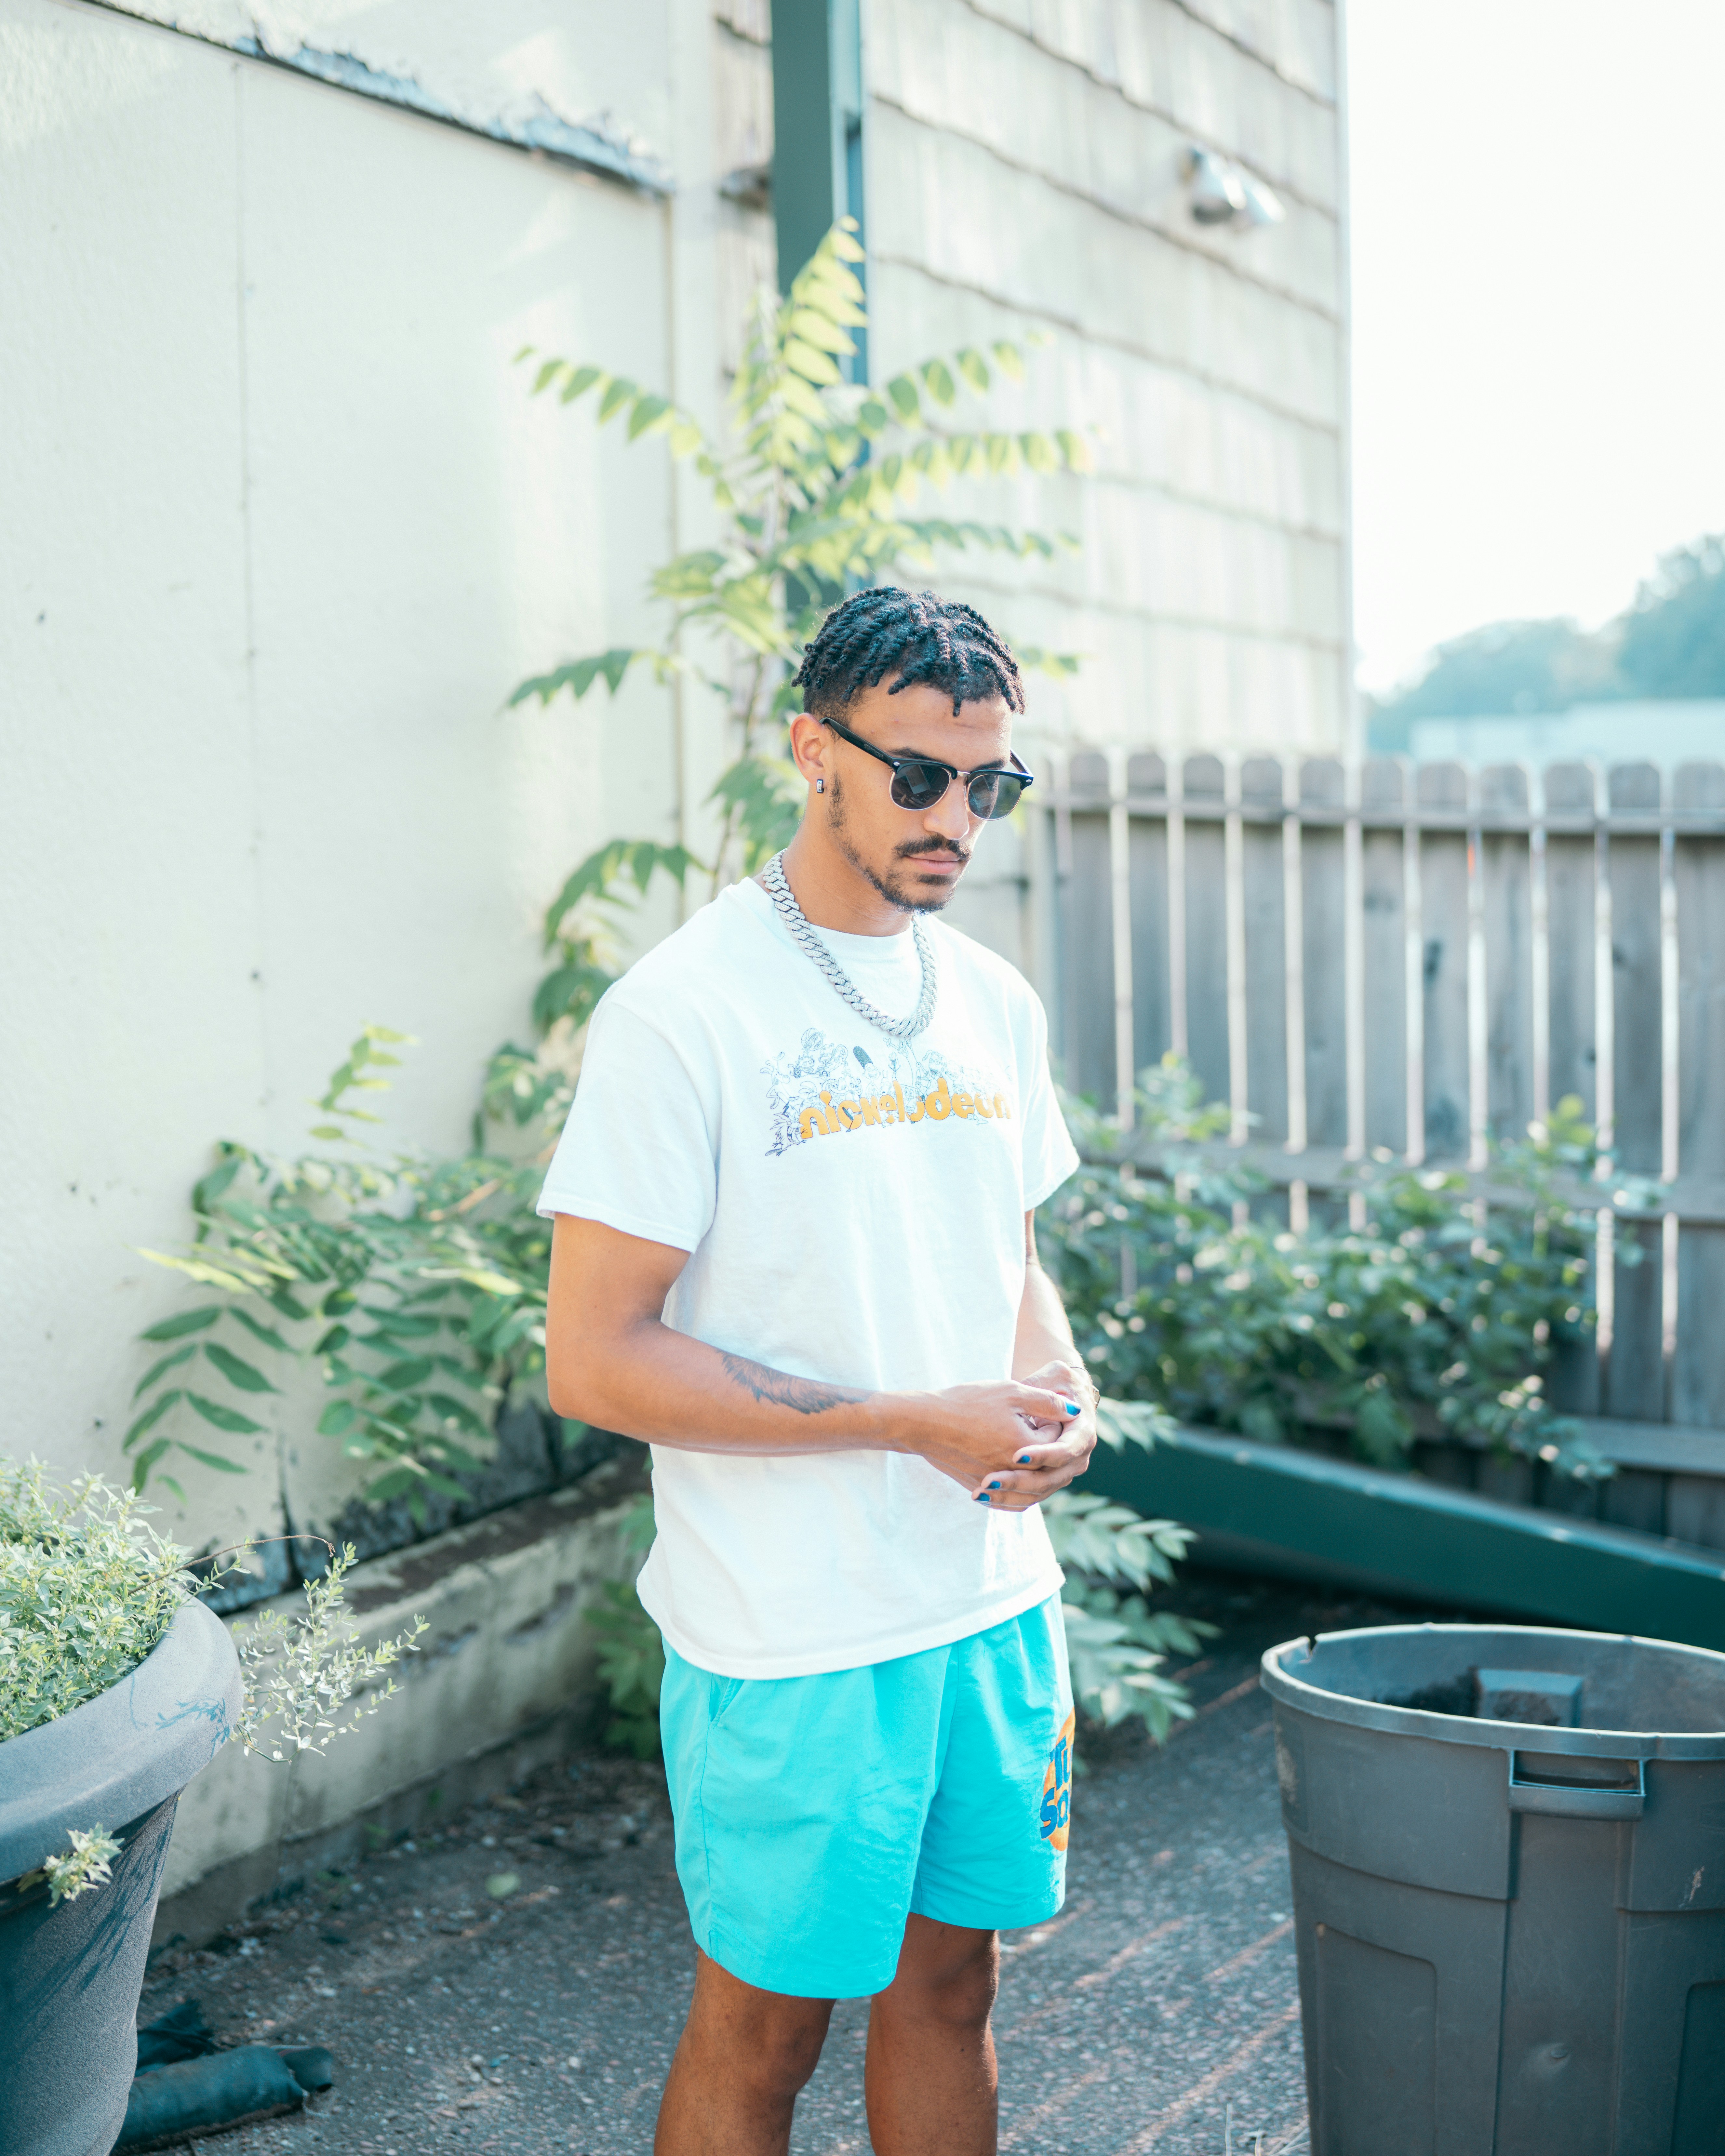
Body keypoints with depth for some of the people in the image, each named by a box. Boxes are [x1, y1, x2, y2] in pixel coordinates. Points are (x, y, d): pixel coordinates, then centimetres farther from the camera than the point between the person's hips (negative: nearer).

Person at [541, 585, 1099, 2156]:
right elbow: (595, 1362, -17)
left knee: (949, 1980, 18)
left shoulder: (996, 1004, 7)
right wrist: (911, 1423, -19)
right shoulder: (682, 1013, -15)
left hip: (995, 1596, 6)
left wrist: (1061, 1401, -4)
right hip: (792, 1636, -6)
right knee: (763, 2025, 9)